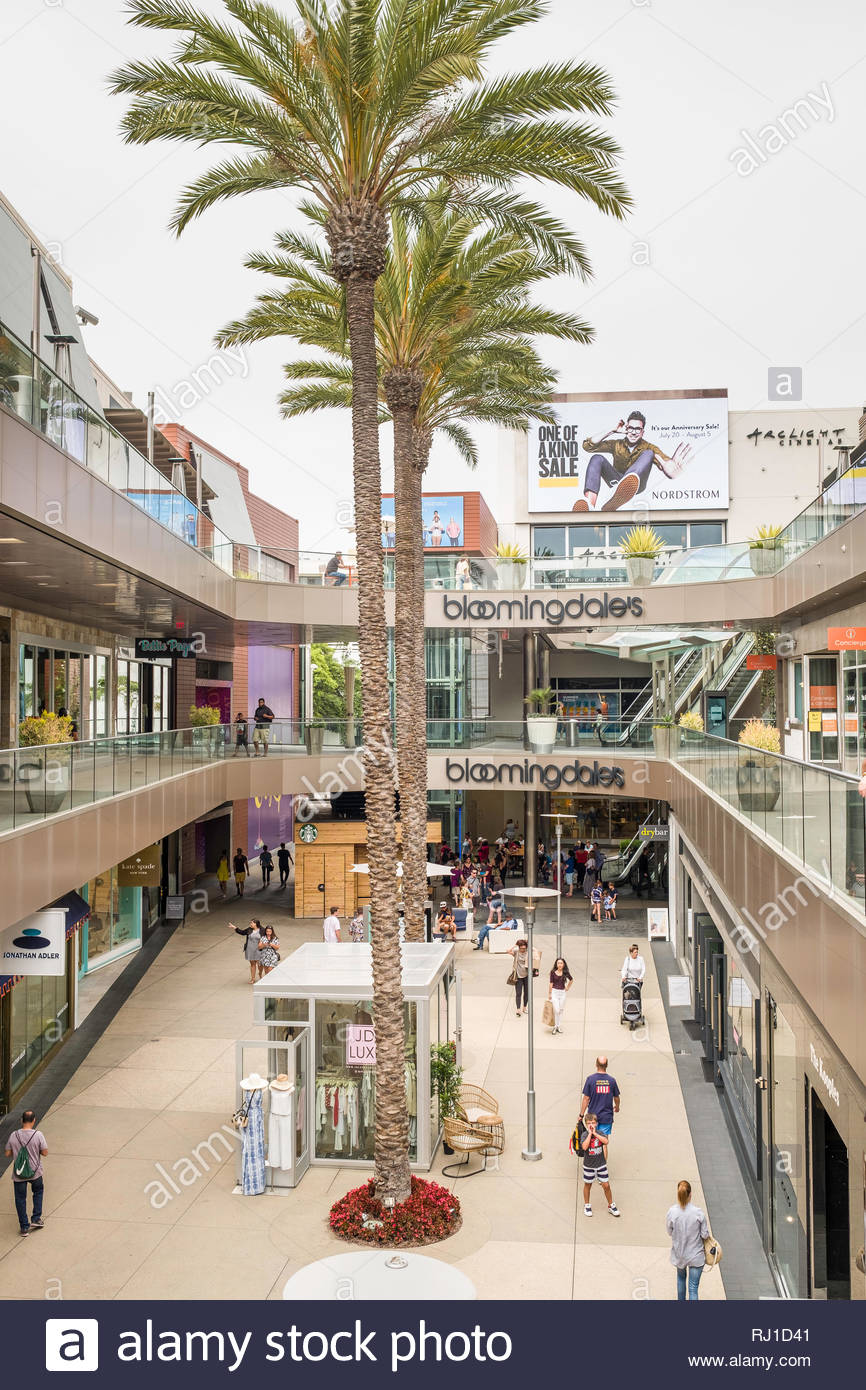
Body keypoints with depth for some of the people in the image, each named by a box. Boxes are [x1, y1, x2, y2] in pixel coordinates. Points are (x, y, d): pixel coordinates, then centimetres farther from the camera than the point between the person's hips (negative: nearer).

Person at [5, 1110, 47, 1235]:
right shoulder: (38, 1135, -16)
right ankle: (36, 1219, 22)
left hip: (18, 1175, 1)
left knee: (20, 1199, 14)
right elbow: (44, 1152, -10)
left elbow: (8, 1154, -3)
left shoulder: (13, 1136, -10)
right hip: (35, 1173, -1)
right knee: (38, 1192, 25)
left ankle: (24, 1227, 18)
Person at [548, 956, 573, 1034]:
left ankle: (559, 1026, 18)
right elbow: (551, 983, -1)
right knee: (556, 1010, -8)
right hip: (554, 992, -2)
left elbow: (571, 980, 17)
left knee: (561, 1010, 7)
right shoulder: (553, 972, -5)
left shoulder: (565, 972, 0)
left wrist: (567, 988, 12)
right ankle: (555, 1026, 6)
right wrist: (549, 994, 0)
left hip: (562, 992, 2)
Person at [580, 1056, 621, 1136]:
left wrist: (581, 1115, 1)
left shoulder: (590, 1079, -9)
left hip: (593, 1115, -1)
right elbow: (616, 1098, 10)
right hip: (607, 1117, 1)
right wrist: (617, 1107, 32)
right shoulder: (612, 1080, -4)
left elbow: (586, 1098, -7)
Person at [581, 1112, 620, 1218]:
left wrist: (595, 1133, -27)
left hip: (601, 1164, 2)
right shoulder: (585, 1135, -15)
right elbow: (584, 1147, -31)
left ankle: (611, 1205, 23)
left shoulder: (600, 1133, -7)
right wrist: (590, 1134, -30)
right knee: (588, 1185, 14)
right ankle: (587, 1205, 32)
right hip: (588, 1166, -1)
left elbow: (606, 1141, -25)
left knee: (606, 1185, 5)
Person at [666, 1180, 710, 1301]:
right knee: (693, 1288, 6)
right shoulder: (698, 1212, -23)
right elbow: (705, 1235, -14)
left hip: (679, 1253, 2)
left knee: (681, 1277, 30)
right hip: (696, 1255, -2)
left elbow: (669, 1231, -6)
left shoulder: (672, 1212, -20)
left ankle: (682, 1300, 46)